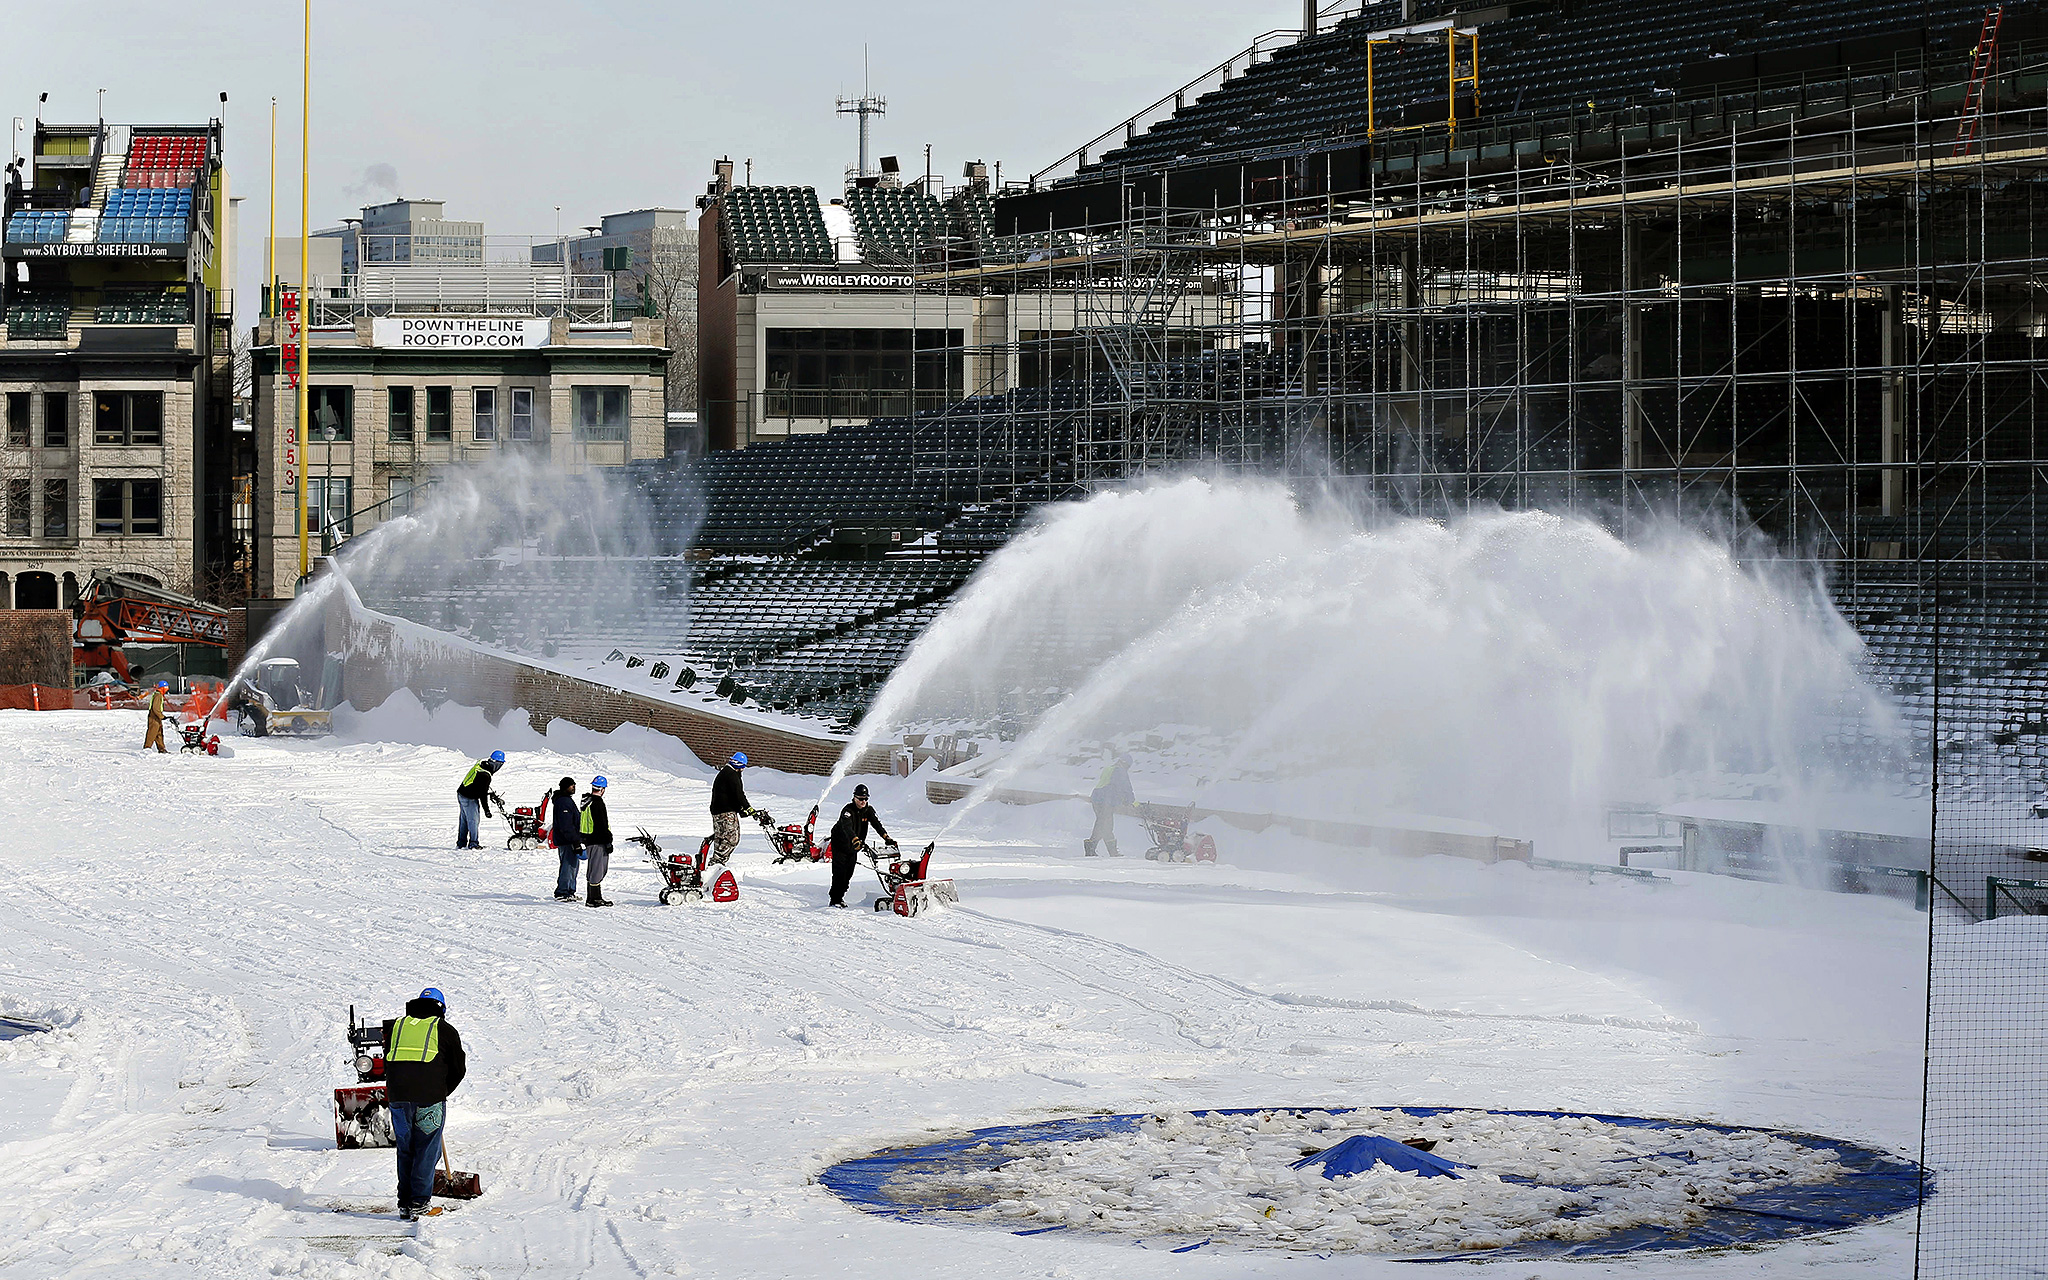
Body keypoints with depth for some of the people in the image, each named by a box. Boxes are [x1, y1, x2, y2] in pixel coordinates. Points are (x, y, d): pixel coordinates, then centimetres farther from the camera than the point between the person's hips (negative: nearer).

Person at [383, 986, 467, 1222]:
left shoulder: (396, 1026, 18)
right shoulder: (444, 1029, 8)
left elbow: (387, 1063, 21)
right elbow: (459, 1068, 10)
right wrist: (443, 1092, 23)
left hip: (398, 1097, 3)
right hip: (430, 1099, -3)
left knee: (405, 1150, 14)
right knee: (427, 1151, 3)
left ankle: (404, 1203, 14)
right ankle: (419, 1203, -2)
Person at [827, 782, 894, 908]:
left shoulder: (868, 810, -5)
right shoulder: (848, 810, -25)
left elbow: (877, 824, -16)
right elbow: (847, 827, -41)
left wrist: (887, 838, -33)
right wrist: (856, 840, -58)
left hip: (854, 846, 6)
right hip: (840, 844, -6)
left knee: (849, 873, 8)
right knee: (839, 872, -11)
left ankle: (840, 896, 23)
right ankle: (835, 900, -6)